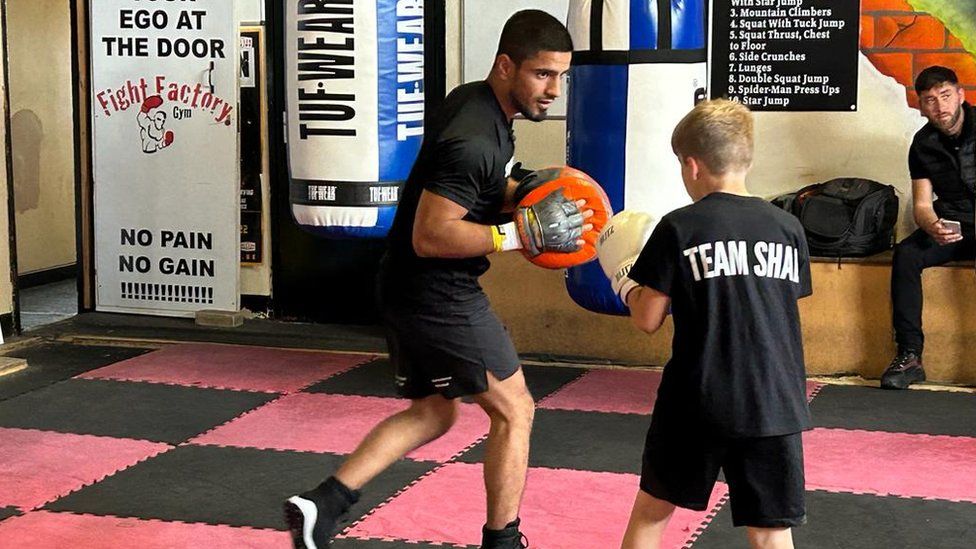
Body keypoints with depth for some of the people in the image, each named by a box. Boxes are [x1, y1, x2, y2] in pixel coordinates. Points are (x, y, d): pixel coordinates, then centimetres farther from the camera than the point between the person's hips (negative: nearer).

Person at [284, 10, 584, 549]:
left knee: (432, 412, 20)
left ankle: (322, 504, 11)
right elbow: (431, 236, -27)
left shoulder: (474, 102, 6)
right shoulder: (474, 138, -25)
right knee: (514, 410, 5)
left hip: (407, 290, 10)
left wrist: (521, 192, 3)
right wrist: (522, 233, -27)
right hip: (438, 296, -10)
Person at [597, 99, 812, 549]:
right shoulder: (787, 228, 3)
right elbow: (789, 308, 13)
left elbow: (647, 319, -4)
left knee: (651, 510, 18)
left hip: (695, 403, -2)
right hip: (774, 404, 2)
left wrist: (623, 279, 14)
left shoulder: (678, 229, -7)